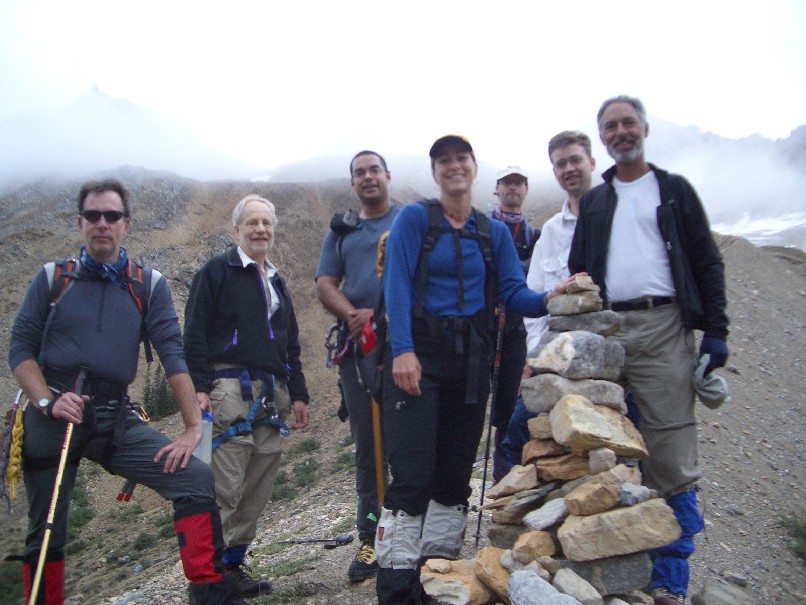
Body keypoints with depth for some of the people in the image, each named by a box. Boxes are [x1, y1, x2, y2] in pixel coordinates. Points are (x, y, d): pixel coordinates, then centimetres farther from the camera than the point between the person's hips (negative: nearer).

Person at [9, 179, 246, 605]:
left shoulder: (149, 284, 5)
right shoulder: (52, 277, 5)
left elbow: (172, 352, -3)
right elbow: (21, 347, 3)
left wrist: (193, 427, -10)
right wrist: (48, 401, -15)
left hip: (116, 419, 0)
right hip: (52, 421, 0)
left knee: (198, 480, -15)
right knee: (46, 534, 10)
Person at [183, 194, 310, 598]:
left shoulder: (277, 282, 24)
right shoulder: (217, 271, 3)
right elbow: (195, 333, -5)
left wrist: (297, 394, 18)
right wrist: (199, 386, -14)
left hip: (272, 397, 7)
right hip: (230, 393, -7)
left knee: (257, 491, 8)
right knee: (224, 489, -9)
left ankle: (234, 564, 18)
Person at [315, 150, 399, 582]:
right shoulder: (340, 233, 20)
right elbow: (325, 285, 9)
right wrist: (353, 314, -11)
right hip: (358, 346, 3)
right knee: (367, 445, 7)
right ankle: (370, 538, 16)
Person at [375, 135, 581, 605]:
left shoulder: (496, 232, 13)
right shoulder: (414, 218, 0)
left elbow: (513, 291, 2)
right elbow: (397, 285, -11)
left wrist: (547, 300, -20)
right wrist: (402, 350, -23)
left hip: (470, 359, 5)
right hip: (418, 355, -4)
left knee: (455, 473, 10)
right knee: (413, 473, -9)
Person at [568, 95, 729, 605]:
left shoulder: (674, 190, 12)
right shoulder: (593, 202, 20)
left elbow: (707, 262, 6)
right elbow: (578, 272, 18)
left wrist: (715, 330, -4)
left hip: (662, 328, -3)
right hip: (604, 331, 3)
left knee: (672, 459, -4)